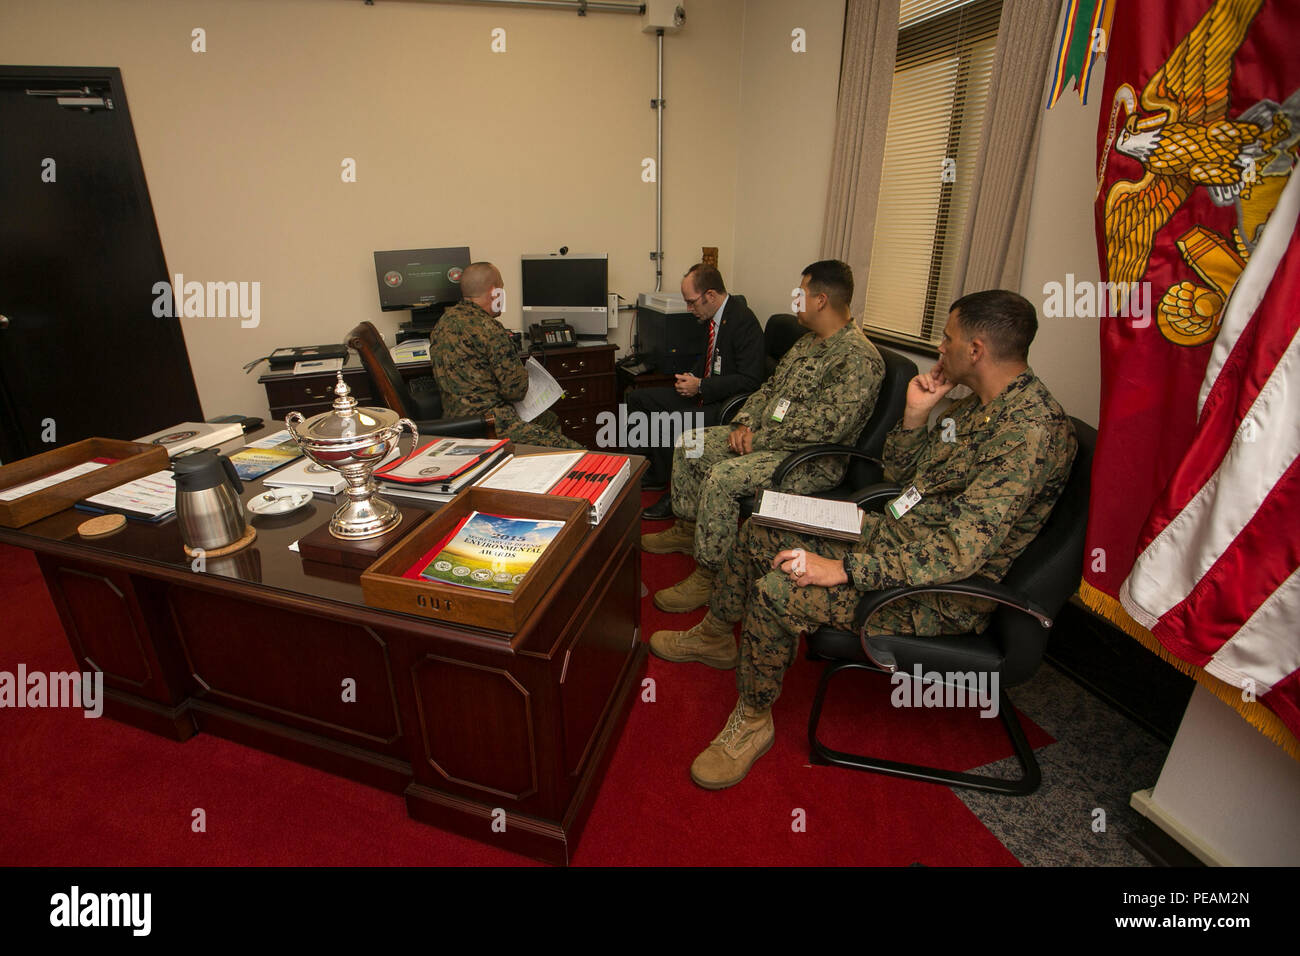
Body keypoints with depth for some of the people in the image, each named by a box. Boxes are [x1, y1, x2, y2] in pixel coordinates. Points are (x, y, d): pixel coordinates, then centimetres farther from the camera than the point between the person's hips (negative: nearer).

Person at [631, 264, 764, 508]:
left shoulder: (743, 321, -19)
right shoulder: (714, 316, 7)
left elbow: (750, 380, -23)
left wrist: (701, 386, -21)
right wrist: (692, 377, 3)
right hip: (704, 393, 10)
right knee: (637, 399, 8)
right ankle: (646, 472, 14)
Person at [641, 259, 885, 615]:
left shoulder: (859, 358, -19)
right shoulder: (808, 342, 12)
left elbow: (827, 426, -28)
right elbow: (770, 387, 16)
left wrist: (759, 439, -21)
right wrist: (745, 423, -3)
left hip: (814, 460, -10)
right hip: (764, 436, 10)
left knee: (723, 476, -30)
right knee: (689, 444, 7)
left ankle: (709, 576, -15)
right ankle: (687, 529, 22)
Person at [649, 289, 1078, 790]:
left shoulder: (1034, 430, -24)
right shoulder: (979, 404, 7)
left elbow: (960, 552, -32)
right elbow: (898, 474, 14)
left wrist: (844, 569, -32)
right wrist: (915, 414, -3)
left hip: (940, 594, -9)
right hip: (890, 535, 10)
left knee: (777, 591, -26)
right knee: (760, 532, 8)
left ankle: (753, 721, 1)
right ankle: (715, 636, 31)